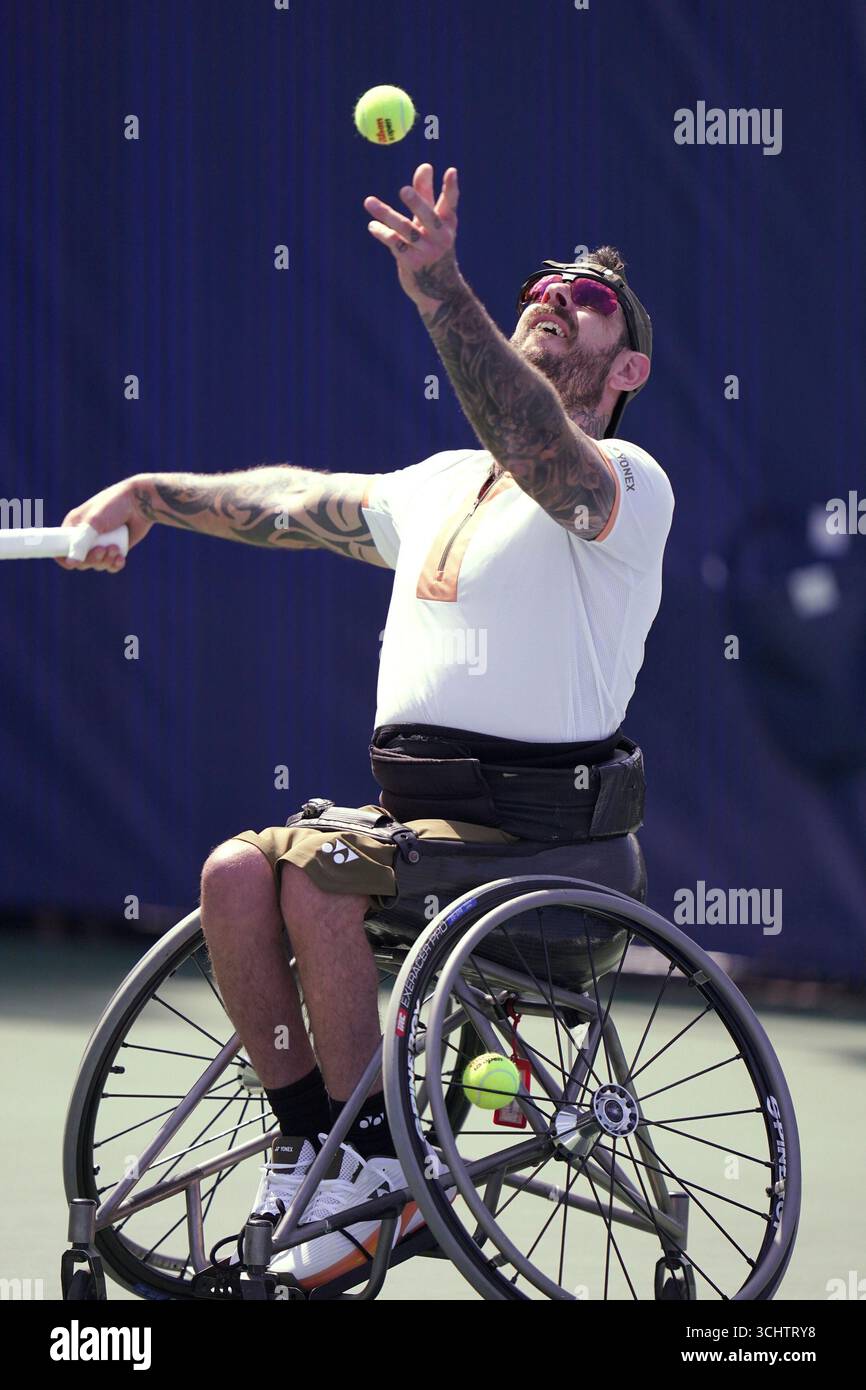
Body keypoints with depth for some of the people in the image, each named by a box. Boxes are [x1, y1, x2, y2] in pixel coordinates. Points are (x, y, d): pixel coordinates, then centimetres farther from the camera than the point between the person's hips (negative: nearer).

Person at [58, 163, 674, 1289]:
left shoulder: (626, 482, -6)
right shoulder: (438, 485, 21)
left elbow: (541, 452, -27)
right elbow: (298, 503, 28)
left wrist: (439, 287, -37)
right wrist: (150, 494, 16)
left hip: (538, 834, -7)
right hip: (411, 808, 7)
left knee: (315, 876, -28)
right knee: (237, 870, -16)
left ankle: (375, 1161, -15)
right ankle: (310, 1141, -5)